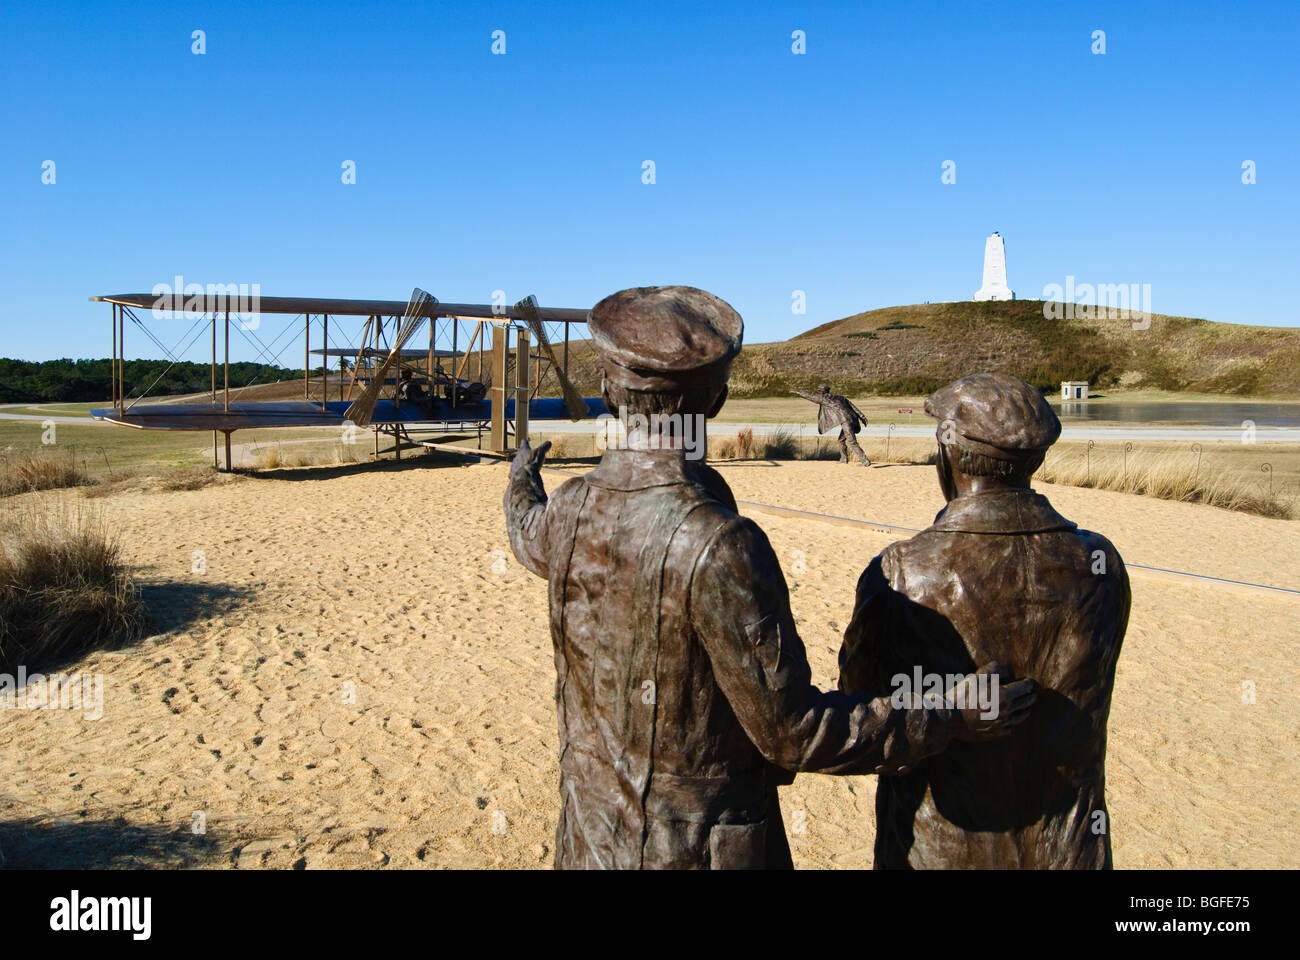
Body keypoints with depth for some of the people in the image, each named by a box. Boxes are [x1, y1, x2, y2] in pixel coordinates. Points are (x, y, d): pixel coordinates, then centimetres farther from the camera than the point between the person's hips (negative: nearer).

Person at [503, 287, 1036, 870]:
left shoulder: (570, 510, -10)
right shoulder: (720, 546, -29)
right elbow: (791, 731, -23)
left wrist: (521, 486, 40)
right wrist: (949, 719, -13)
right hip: (703, 848, -5)